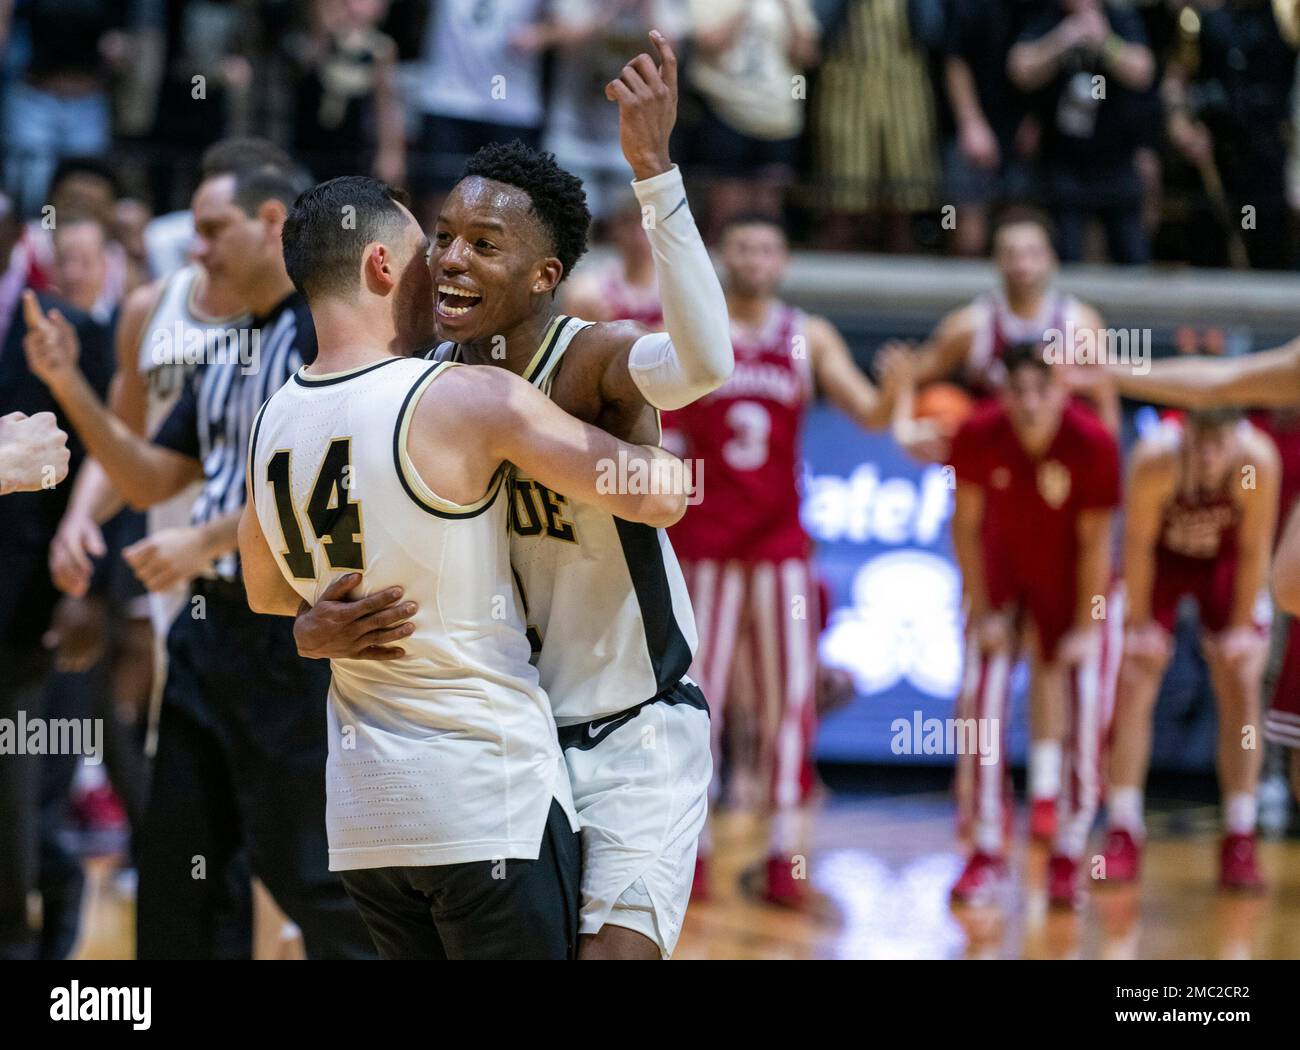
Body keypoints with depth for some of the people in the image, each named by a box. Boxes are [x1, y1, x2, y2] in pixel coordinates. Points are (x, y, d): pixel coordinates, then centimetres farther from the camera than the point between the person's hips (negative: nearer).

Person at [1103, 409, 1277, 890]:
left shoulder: (1259, 462, -33)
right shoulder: (1154, 459, -36)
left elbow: (1253, 551, -20)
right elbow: (1137, 544, -22)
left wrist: (1241, 628, -15)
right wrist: (1140, 623, -15)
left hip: (1226, 564, 1)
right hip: (1160, 560, -1)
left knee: (1241, 687, -6)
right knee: (1134, 686, -9)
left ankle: (1239, 841, -1)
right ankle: (1123, 835, -3)